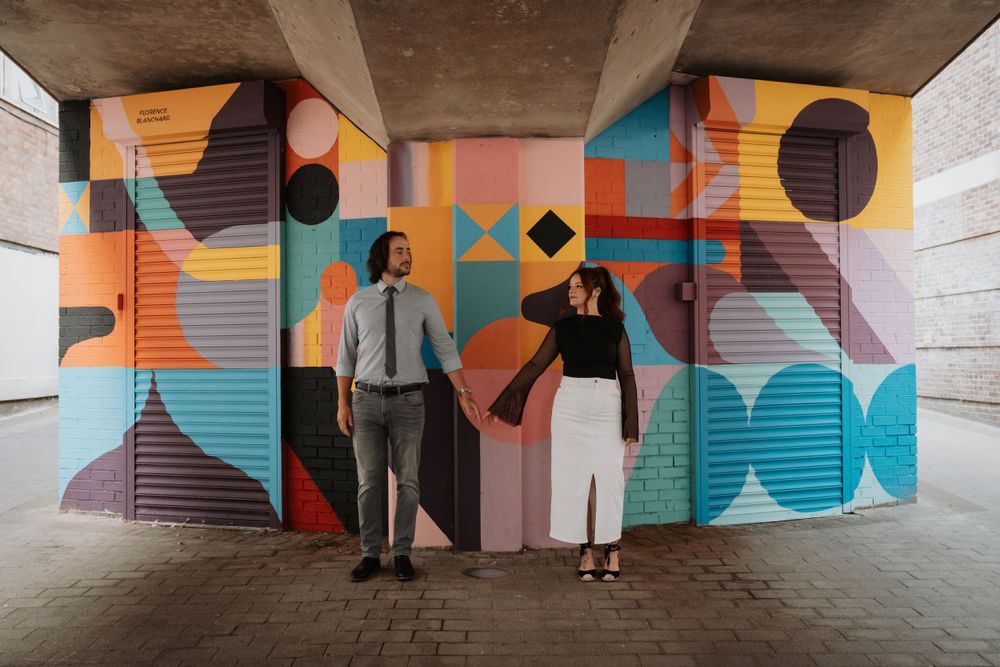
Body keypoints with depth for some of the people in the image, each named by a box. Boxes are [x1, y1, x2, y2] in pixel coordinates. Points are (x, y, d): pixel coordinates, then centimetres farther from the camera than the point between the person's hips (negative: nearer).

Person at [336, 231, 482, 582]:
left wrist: (464, 391, -7)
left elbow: (446, 349, 0)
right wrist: (343, 403, 2)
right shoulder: (357, 303, 3)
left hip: (408, 401, 0)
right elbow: (346, 356, 7)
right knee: (369, 481, 5)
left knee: (408, 480, 4)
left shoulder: (423, 300, 0)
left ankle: (402, 554, 20)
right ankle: (370, 555, 21)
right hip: (367, 399, 1)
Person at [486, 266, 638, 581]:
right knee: (571, 479, 4)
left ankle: (612, 549, 20)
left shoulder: (614, 326, 1)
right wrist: (501, 403, 0)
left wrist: (631, 422, -5)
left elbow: (626, 375, 1)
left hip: (608, 407, -1)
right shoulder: (562, 327, 4)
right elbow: (534, 366, 3)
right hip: (570, 407, 1)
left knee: (609, 478, 4)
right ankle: (585, 550, 19)